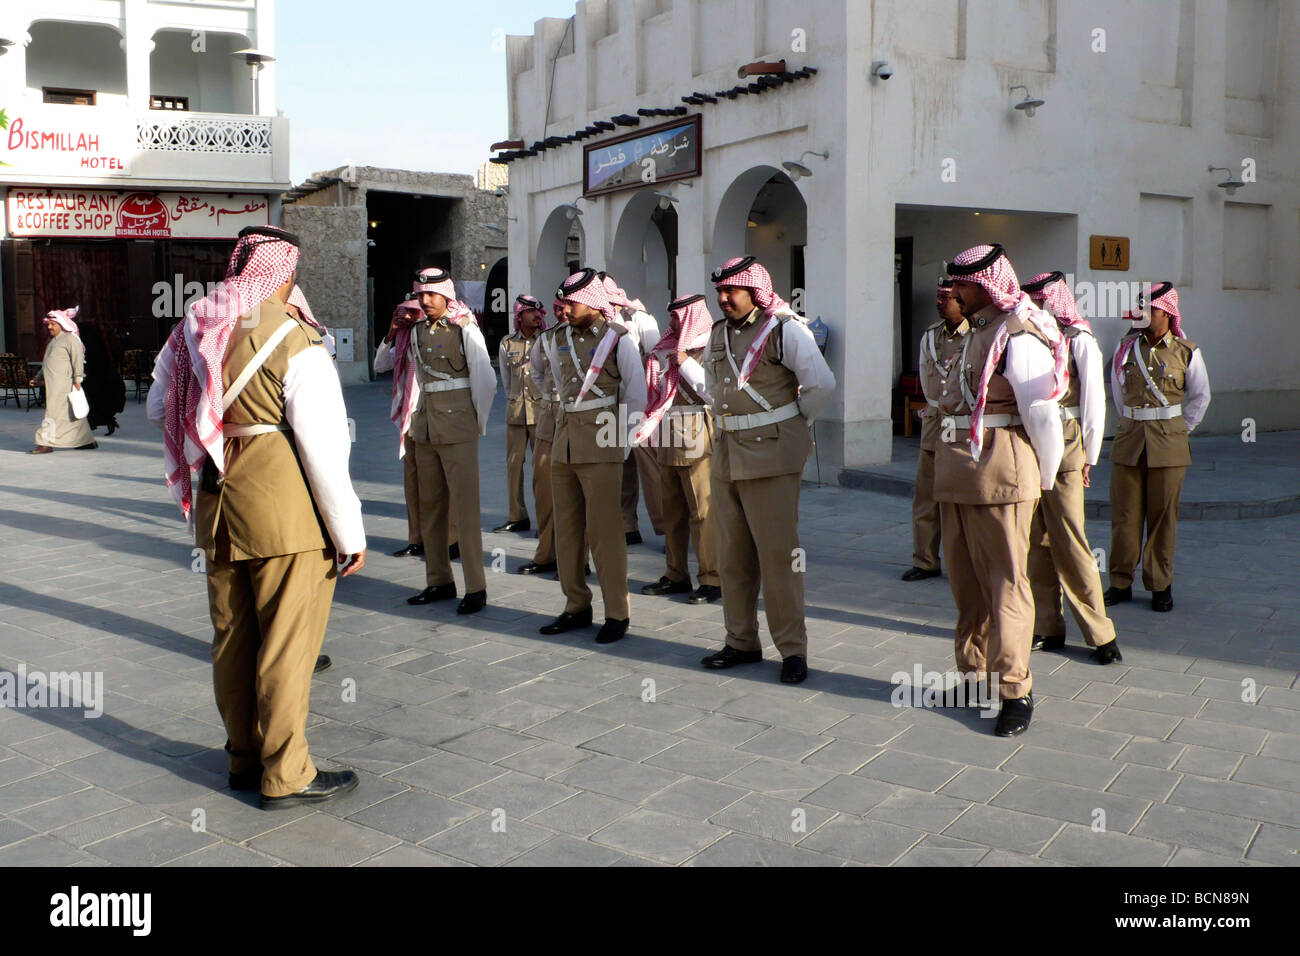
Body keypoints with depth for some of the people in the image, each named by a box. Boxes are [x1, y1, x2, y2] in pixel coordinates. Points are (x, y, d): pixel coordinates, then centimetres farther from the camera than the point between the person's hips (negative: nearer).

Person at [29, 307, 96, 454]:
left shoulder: (70, 339, -7)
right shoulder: (53, 341, 23)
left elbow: (78, 359, -16)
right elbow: (47, 364, 29)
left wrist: (77, 379, -23)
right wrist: (38, 378, 24)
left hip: (63, 384, -9)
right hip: (53, 384, 9)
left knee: (53, 412, -9)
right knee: (73, 414, 9)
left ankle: (46, 444, -8)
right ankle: (89, 441, 13)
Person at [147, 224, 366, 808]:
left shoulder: (194, 331, 5)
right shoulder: (296, 344, -15)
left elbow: (159, 407, 19)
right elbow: (324, 448, -16)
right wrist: (349, 533, -9)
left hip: (217, 502, 7)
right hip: (284, 508, -7)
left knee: (232, 635, 16)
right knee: (287, 642, 3)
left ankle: (244, 759, 31)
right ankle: (285, 776, 12)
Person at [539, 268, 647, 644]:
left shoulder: (617, 340, -6)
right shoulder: (561, 338, 12)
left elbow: (637, 395, -3)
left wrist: (622, 442, -2)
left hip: (601, 448, -6)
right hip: (564, 443, 7)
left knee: (604, 531, -5)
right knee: (566, 529, 10)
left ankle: (617, 614, 4)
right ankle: (577, 606, 22)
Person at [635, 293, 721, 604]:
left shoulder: (709, 349, -6)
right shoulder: (667, 350, 17)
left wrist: (686, 364, -15)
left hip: (696, 441, -8)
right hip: (668, 440, 8)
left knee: (702, 511, -5)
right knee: (671, 510, 11)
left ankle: (711, 579, 1)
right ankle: (676, 575, 20)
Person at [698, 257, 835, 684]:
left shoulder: (785, 329, -9)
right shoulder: (719, 332, 13)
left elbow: (822, 383, -16)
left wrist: (794, 422, -4)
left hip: (771, 456, -7)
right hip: (726, 456, 7)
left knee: (778, 553, -5)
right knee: (732, 554, 10)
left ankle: (793, 649, 5)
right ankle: (741, 642, 22)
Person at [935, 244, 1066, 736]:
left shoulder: (1019, 338, -13)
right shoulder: (978, 331, 17)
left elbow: (1044, 416, -14)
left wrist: (1044, 481, -4)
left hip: (1000, 473, -9)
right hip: (957, 474, 9)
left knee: (1005, 580, -3)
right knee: (965, 579, 15)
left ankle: (1016, 691, 6)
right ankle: (975, 674, 27)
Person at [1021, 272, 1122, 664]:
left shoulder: (1079, 340, -2)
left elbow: (1094, 400, -1)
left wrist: (1088, 457, -2)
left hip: (1063, 447, -5)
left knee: (1069, 542, -5)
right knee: (1037, 542, 7)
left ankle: (1100, 633, 6)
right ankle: (1047, 627, 15)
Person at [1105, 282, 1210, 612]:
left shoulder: (1186, 352, 0)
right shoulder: (1126, 347, 6)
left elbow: (1200, 396, 13)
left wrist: (1180, 430, 12)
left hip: (1168, 445, -2)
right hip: (1128, 440, 2)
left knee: (1162, 516, 3)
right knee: (1124, 514, 2)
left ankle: (1160, 585, 15)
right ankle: (1120, 582, 13)